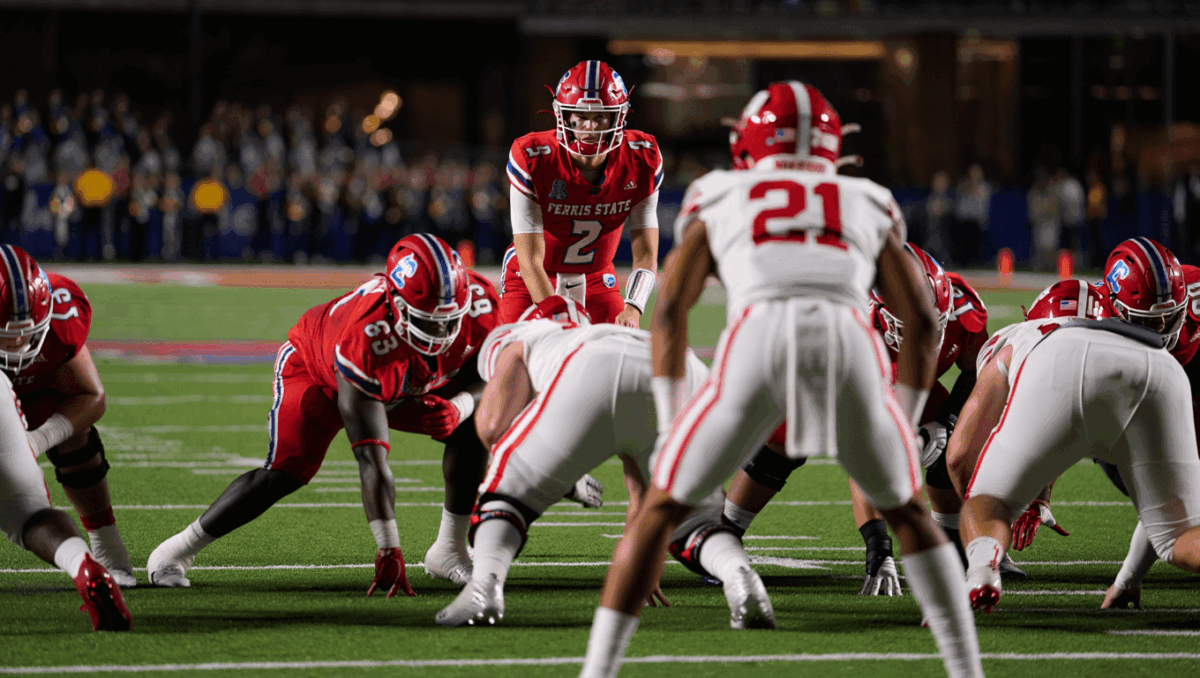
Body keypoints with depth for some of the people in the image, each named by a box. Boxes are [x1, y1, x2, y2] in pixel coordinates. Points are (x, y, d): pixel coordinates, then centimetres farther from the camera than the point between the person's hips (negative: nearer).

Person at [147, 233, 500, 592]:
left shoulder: (478, 305, -32)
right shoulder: (365, 337, -45)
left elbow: (483, 381, -11)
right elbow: (372, 462, -43)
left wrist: (457, 407, -36)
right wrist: (388, 549, -45)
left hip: (405, 383, 5)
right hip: (315, 371, -5)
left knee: (475, 423, -15)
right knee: (285, 473, -21)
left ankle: (450, 550, -2)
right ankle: (177, 551, -5)